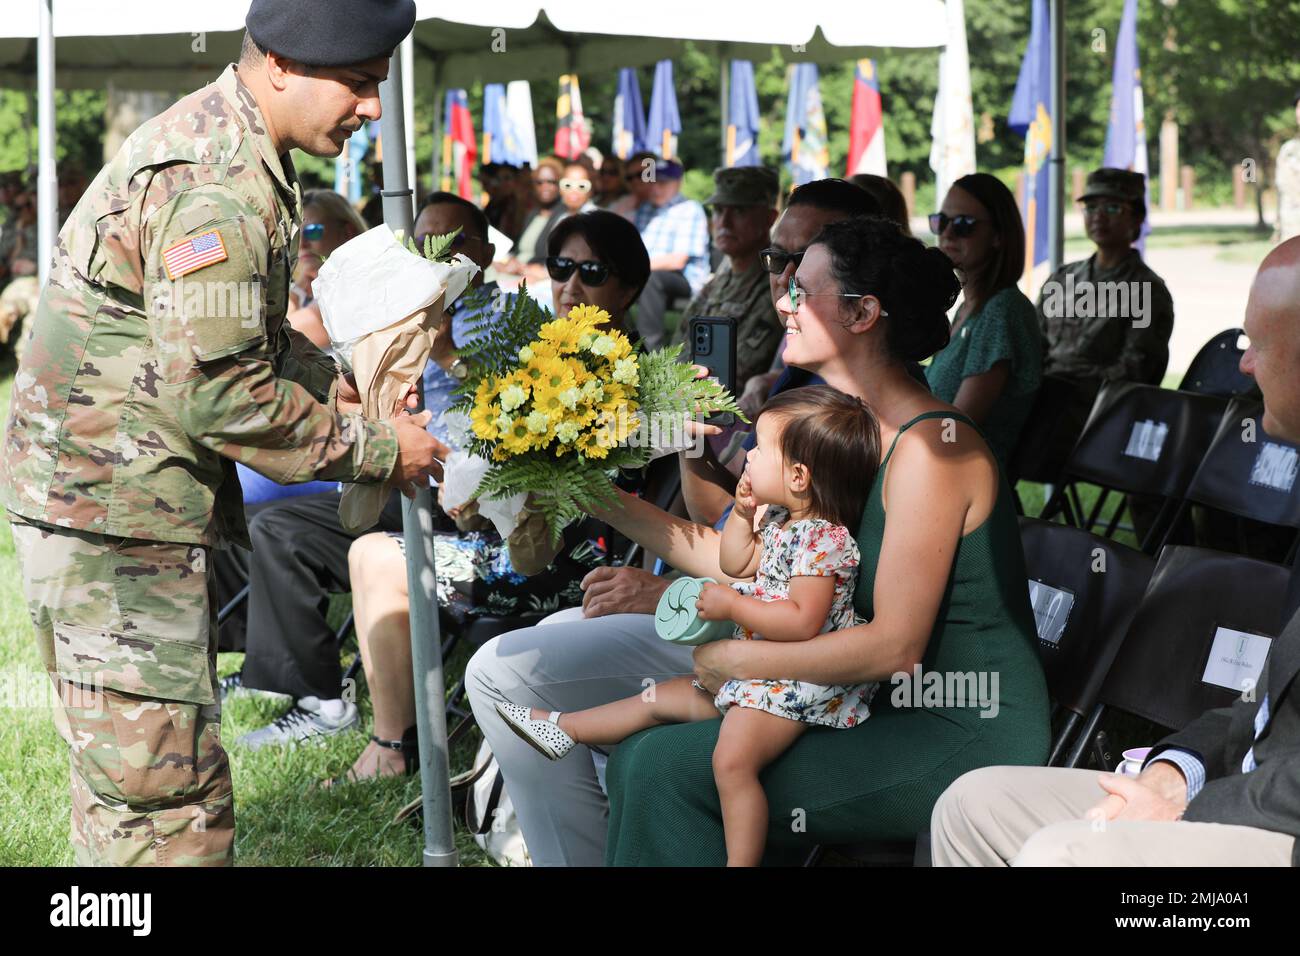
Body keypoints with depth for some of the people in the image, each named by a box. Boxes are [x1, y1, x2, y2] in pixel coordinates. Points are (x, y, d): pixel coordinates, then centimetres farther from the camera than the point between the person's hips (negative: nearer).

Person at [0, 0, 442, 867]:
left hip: (145, 496, 11)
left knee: (127, 766, 19)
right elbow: (215, 391, -24)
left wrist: (360, 402, 5)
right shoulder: (214, 186, -22)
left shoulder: (233, 153, 12)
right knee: (165, 786, -9)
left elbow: (256, 340, 20)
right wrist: (374, 448, -13)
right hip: (109, 509, -11)